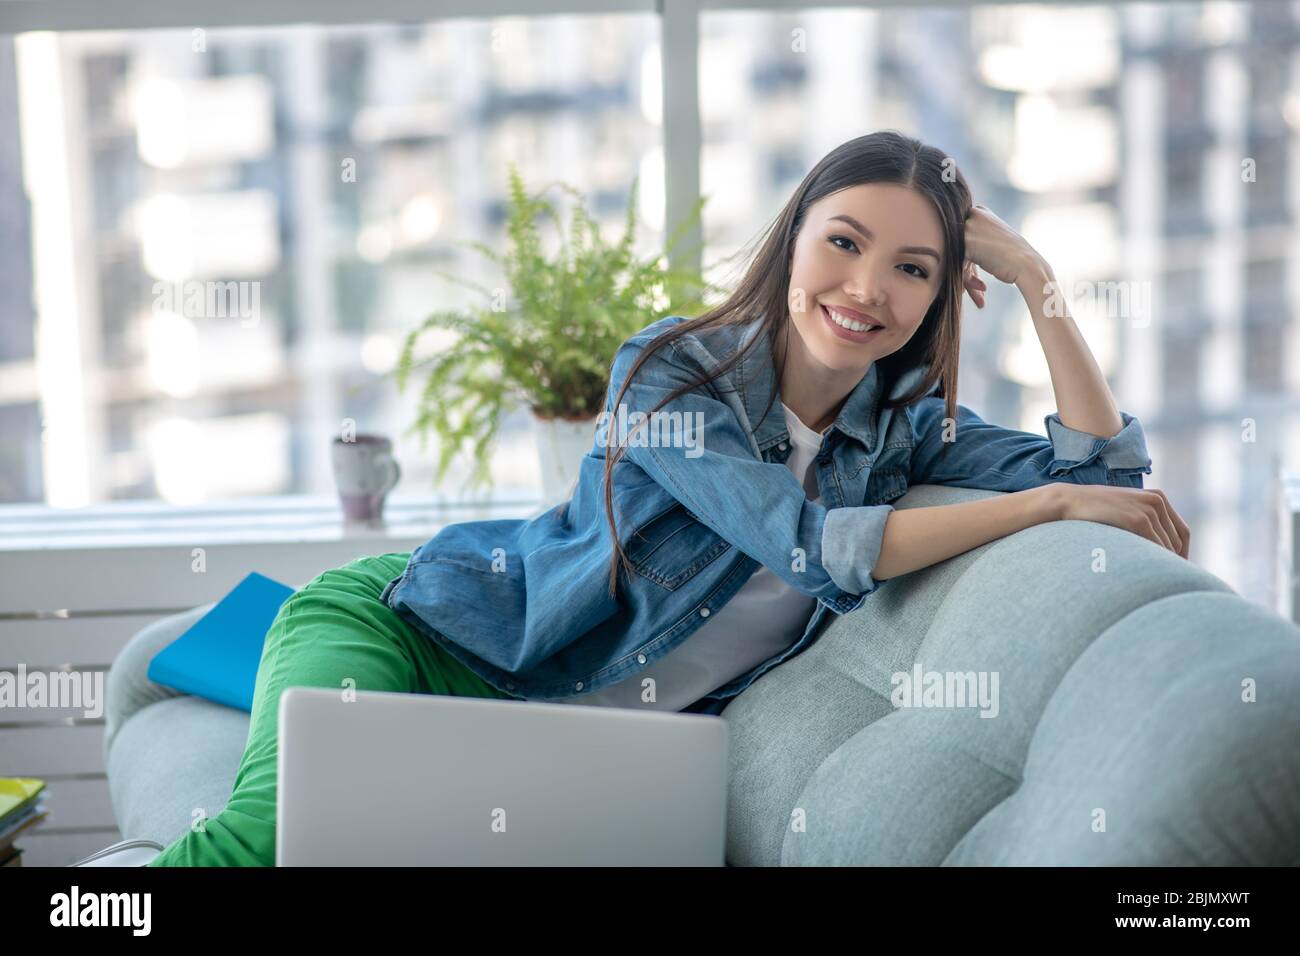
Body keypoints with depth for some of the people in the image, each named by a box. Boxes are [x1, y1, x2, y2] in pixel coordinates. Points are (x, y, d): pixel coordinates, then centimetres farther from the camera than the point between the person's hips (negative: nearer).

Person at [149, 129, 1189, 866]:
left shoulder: (906, 425, 2)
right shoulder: (672, 370, -16)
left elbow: (1110, 470, -5)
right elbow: (813, 545, -26)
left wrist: (1035, 275, -11)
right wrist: (1047, 501, -21)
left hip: (562, 743, 5)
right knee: (284, 831, -31)